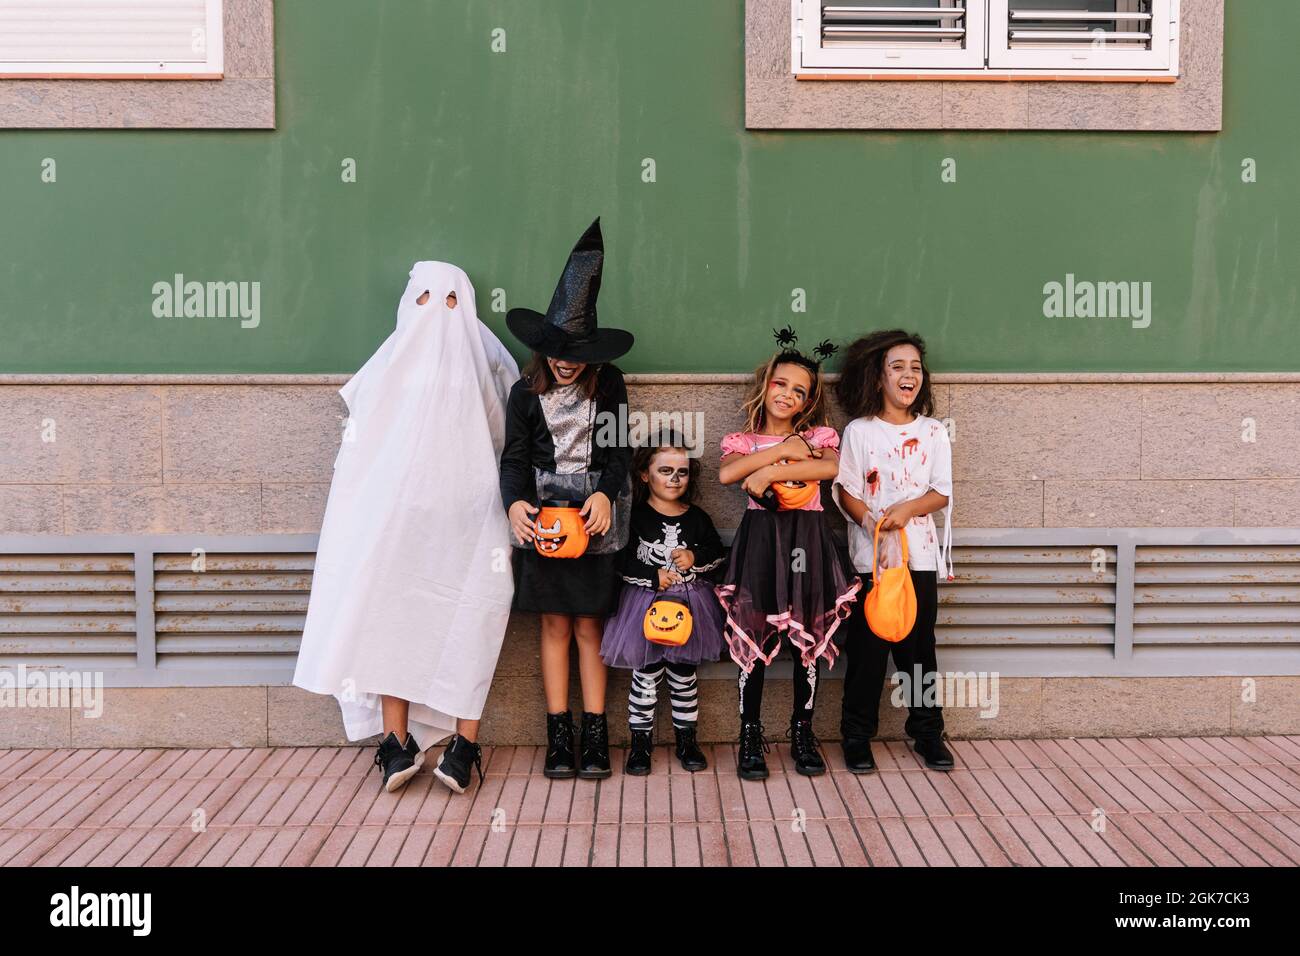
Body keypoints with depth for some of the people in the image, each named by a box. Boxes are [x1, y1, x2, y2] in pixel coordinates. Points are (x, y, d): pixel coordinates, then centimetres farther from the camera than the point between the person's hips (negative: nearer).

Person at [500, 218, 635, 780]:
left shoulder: (609, 385, 3)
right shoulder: (526, 392, 3)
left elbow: (618, 449, 0)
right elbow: (515, 457, -1)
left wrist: (606, 495, -18)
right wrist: (515, 503, -20)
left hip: (594, 514, 0)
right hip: (541, 514, 1)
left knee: (589, 626, 2)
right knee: (555, 625, 4)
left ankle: (595, 735, 9)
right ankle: (558, 735, 10)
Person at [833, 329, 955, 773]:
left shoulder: (933, 432, 7)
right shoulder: (859, 431, 2)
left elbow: (942, 492, 2)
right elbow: (846, 492, -1)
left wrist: (907, 509, -15)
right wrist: (871, 522, -18)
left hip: (920, 553, 2)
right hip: (870, 555, -1)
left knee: (919, 645, 7)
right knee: (867, 646, 2)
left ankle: (927, 731, 20)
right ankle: (857, 734, 13)